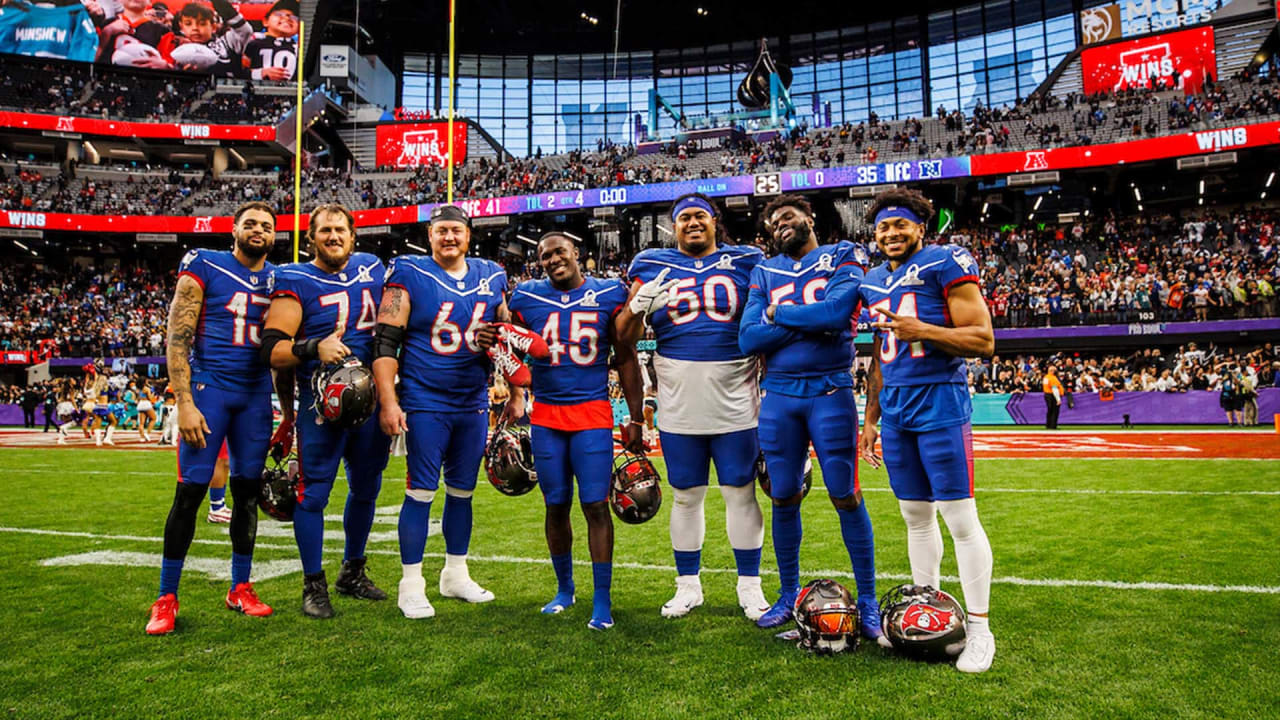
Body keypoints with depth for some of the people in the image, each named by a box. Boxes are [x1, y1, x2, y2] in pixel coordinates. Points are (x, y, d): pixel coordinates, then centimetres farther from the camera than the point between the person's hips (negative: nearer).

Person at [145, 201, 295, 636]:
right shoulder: (204, 267, -2)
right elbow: (178, 339, -7)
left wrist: (288, 412, 14)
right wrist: (184, 403, -15)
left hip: (256, 396, 4)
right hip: (208, 389, -4)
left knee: (248, 490, 8)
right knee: (191, 490, -5)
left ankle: (240, 588, 20)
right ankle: (167, 597, 8)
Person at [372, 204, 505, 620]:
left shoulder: (492, 277, 9)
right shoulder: (409, 275, -5)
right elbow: (385, 342, -9)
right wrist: (388, 401, -15)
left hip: (474, 404, 5)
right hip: (425, 403, -5)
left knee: (462, 490, 13)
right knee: (422, 491, -2)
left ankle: (456, 575, 28)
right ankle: (411, 584, 11)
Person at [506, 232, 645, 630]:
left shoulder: (609, 295, 0)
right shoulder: (527, 298, 5)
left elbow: (627, 360, 4)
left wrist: (636, 419, 2)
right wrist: (514, 400, 4)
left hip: (593, 413, -2)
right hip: (546, 416, 2)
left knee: (596, 505, -5)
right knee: (556, 505, 10)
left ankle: (602, 599, 6)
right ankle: (565, 589, 28)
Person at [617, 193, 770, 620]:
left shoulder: (745, 262, 5)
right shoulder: (653, 266, 6)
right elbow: (626, 337, 5)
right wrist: (638, 306, -16)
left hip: (735, 404, -1)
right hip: (679, 408, 1)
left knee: (741, 492, 6)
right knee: (685, 496, 11)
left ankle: (749, 585, 21)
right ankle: (688, 585, 25)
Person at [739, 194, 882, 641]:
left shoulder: (843, 256, 3)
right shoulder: (765, 273, 12)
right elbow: (748, 340, -2)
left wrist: (780, 313, -5)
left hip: (830, 392, -3)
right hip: (778, 397, 4)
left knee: (846, 497, 1)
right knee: (784, 499, 10)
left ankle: (868, 600, 15)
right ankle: (788, 595, 25)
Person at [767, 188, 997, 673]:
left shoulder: (945, 264, -5)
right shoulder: (872, 281, 16)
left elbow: (983, 341, -10)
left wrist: (920, 331, -23)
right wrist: (870, 418, 19)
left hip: (939, 401, -6)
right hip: (893, 408, 7)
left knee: (960, 517, -3)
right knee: (916, 516, 12)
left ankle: (979, 628, 8)